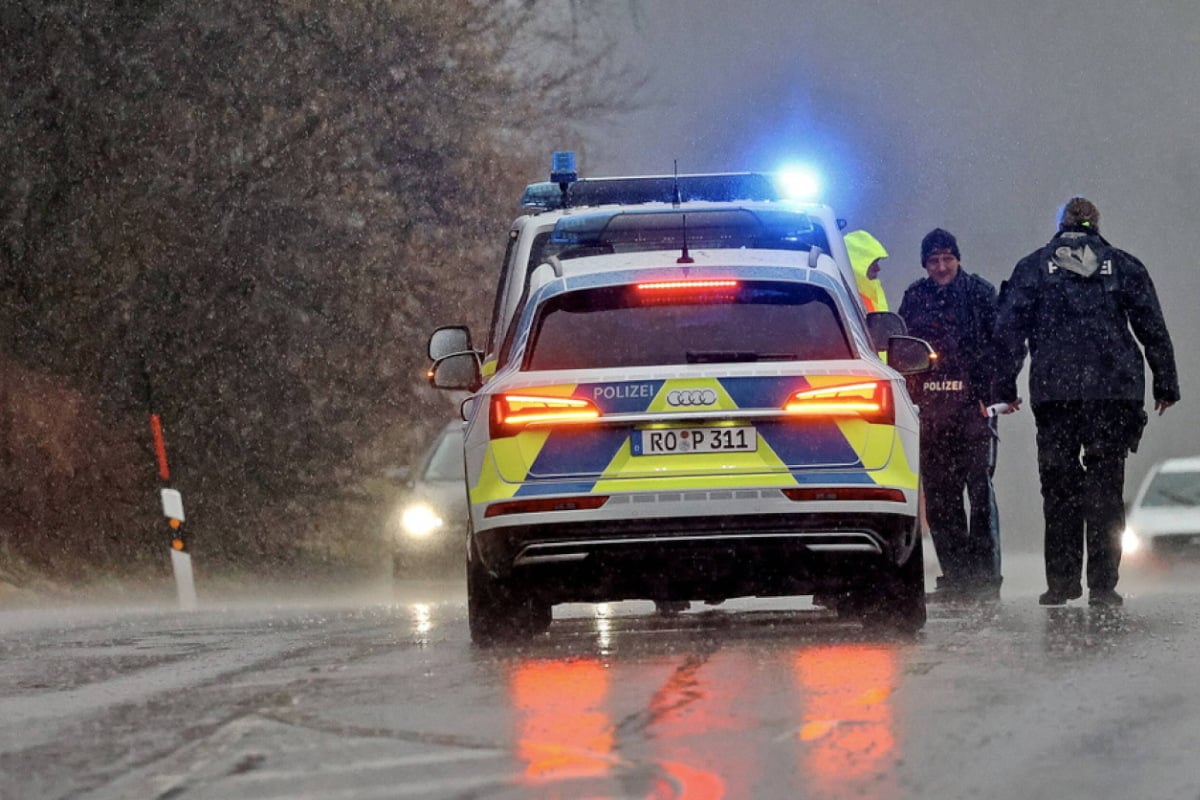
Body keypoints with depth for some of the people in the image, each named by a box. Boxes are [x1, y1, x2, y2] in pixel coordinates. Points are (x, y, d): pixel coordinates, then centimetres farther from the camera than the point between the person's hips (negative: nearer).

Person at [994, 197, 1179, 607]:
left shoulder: (1033, 267, 8)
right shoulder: (1124, 266, 9)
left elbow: (1008, 331, 3)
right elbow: (1154, 331, 8)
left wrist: (1005, 388, 6)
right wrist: (1166, 385, 13)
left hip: (1054, 391, 0)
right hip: (1115, 389, 0)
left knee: (1059, 485, 7)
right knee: (1105, 487, 2)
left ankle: (1062, 580, 5)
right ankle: (1102, 584, -3)